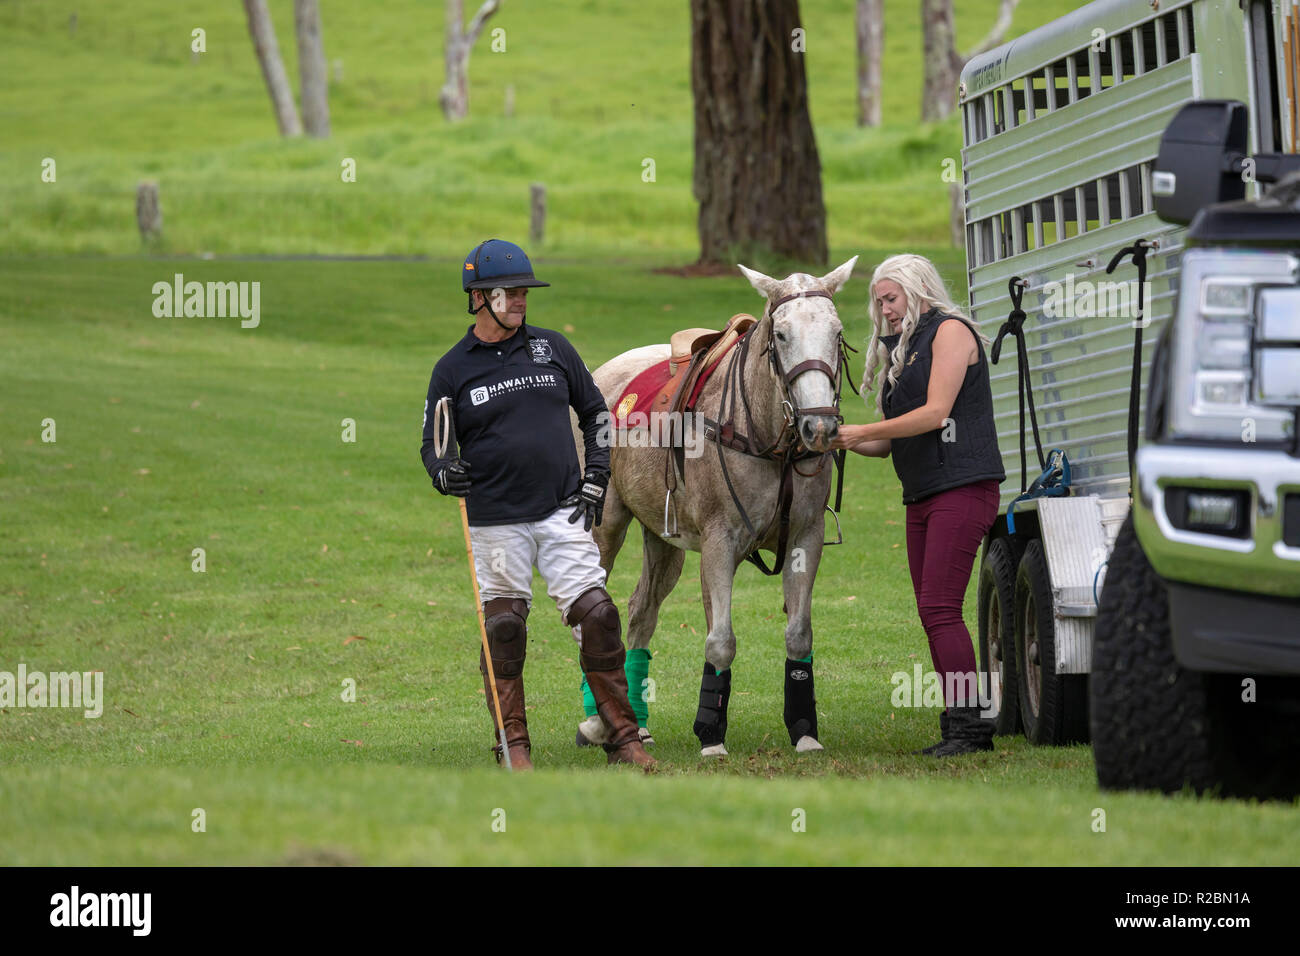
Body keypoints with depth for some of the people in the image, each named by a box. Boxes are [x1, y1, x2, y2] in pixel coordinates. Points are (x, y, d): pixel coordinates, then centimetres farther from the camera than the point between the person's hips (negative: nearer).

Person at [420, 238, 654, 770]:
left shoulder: (553, 348, 9)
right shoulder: (453, 369, 2)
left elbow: (596, 415, 17)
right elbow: (433, 444, 5)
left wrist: (596, 481, 7)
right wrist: (444, 471, -17)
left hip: (563, 512, 2)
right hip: (495, 522, -2)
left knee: (596, 616, -6)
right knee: (503, 628, 0)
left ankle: (623, 738, 0)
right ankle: (513, 744, 10)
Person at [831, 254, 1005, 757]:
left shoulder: (950, 332, -4)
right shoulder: (901, 350, 23)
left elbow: (935, 412, -15)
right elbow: (891, 442, 22)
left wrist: (863, 431, -12)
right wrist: (841, 441, 6)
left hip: (962, 488, -9)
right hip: (922, 498, 9)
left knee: (940, 607, -16)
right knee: (932, 613, 5)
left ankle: (967, 724, -17)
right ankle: (961, 727, 6)